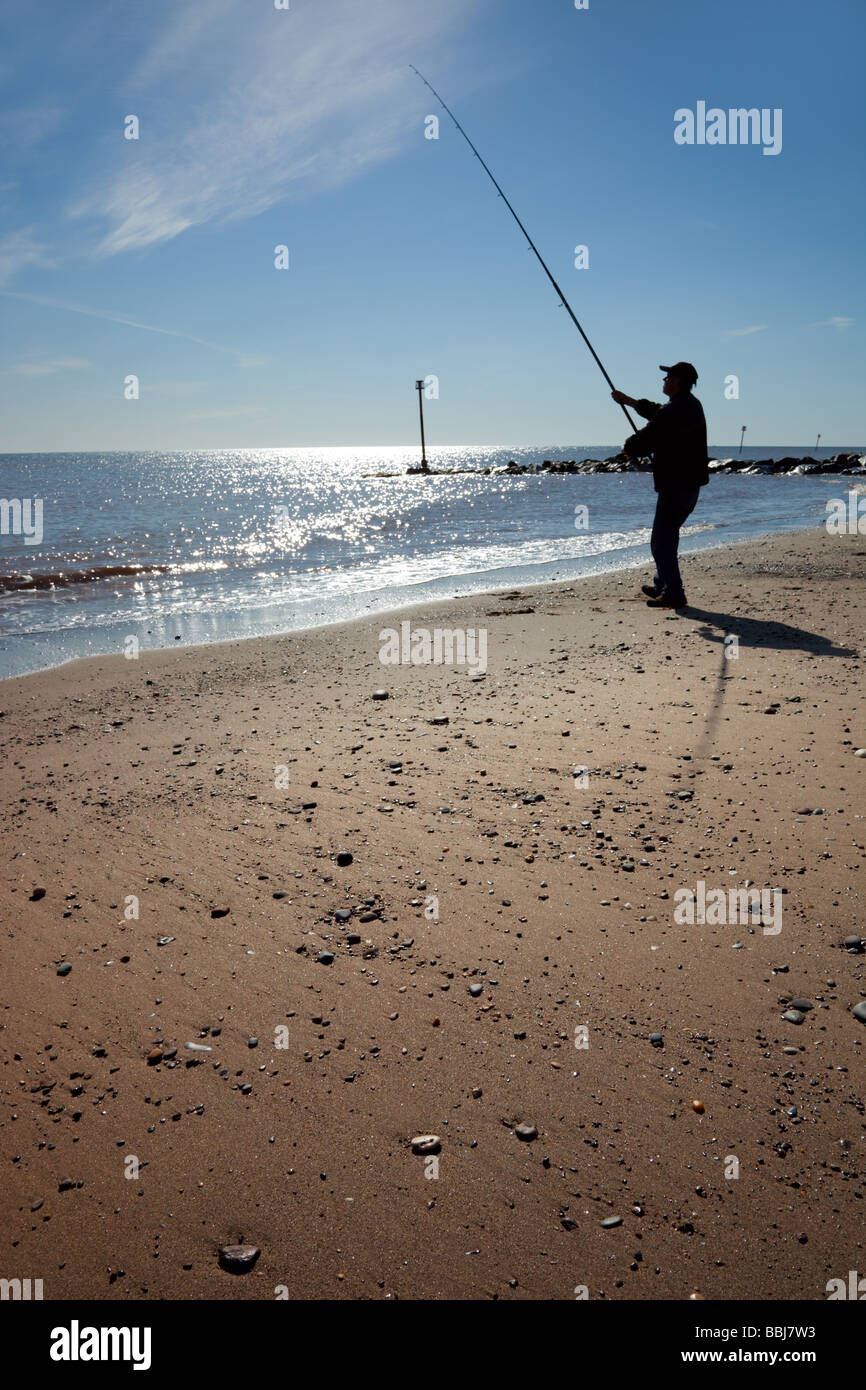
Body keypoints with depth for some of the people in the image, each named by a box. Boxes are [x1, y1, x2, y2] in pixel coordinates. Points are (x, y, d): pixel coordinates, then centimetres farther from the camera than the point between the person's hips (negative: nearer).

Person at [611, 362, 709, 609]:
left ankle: (673, 593, -8)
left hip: (674, 485, -10)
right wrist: (628, 401, 36)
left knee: (661, 541, -6)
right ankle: (662, 585, 31)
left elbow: (642, 443, -13)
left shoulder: (671, 413, -19)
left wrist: (627, 447, 10)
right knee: (669, 534, 21)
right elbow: (656, 412, 28)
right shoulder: (693, 404, 12)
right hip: (693, 483, 10)